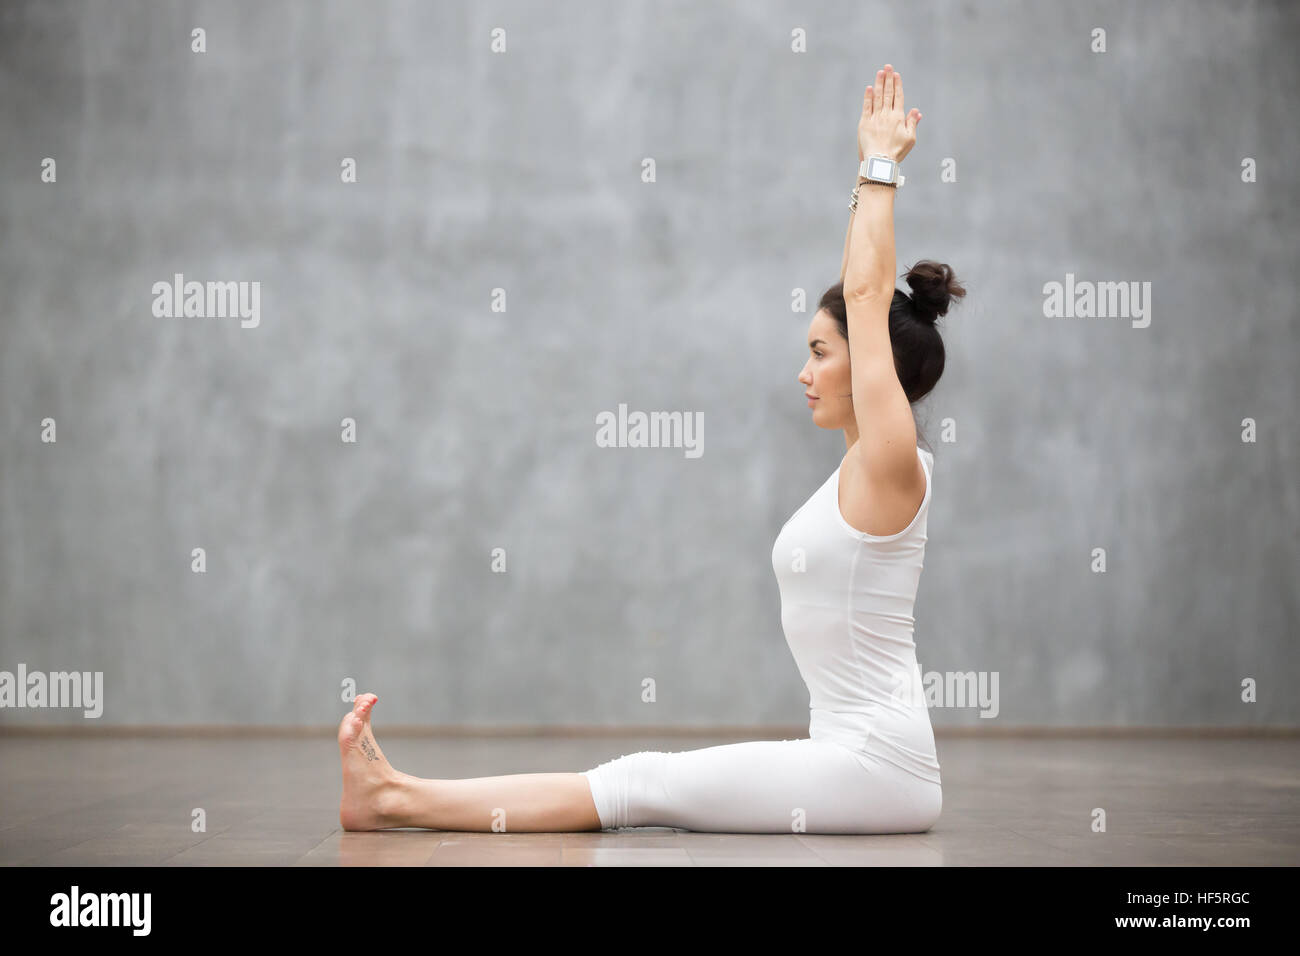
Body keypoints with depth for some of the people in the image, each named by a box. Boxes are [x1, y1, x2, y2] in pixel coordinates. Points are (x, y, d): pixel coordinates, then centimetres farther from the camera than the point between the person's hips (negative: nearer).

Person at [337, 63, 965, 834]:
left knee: (641, 784, -10)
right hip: (855, 761, 9)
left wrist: (881, 169, -5)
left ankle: (398, 798, -10)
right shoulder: (870, 463, 13)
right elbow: (865, 296, 20)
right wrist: (871, 174, 22)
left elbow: (867, 294, -13)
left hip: (873, 766, -9)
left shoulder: (891, 462, -11)